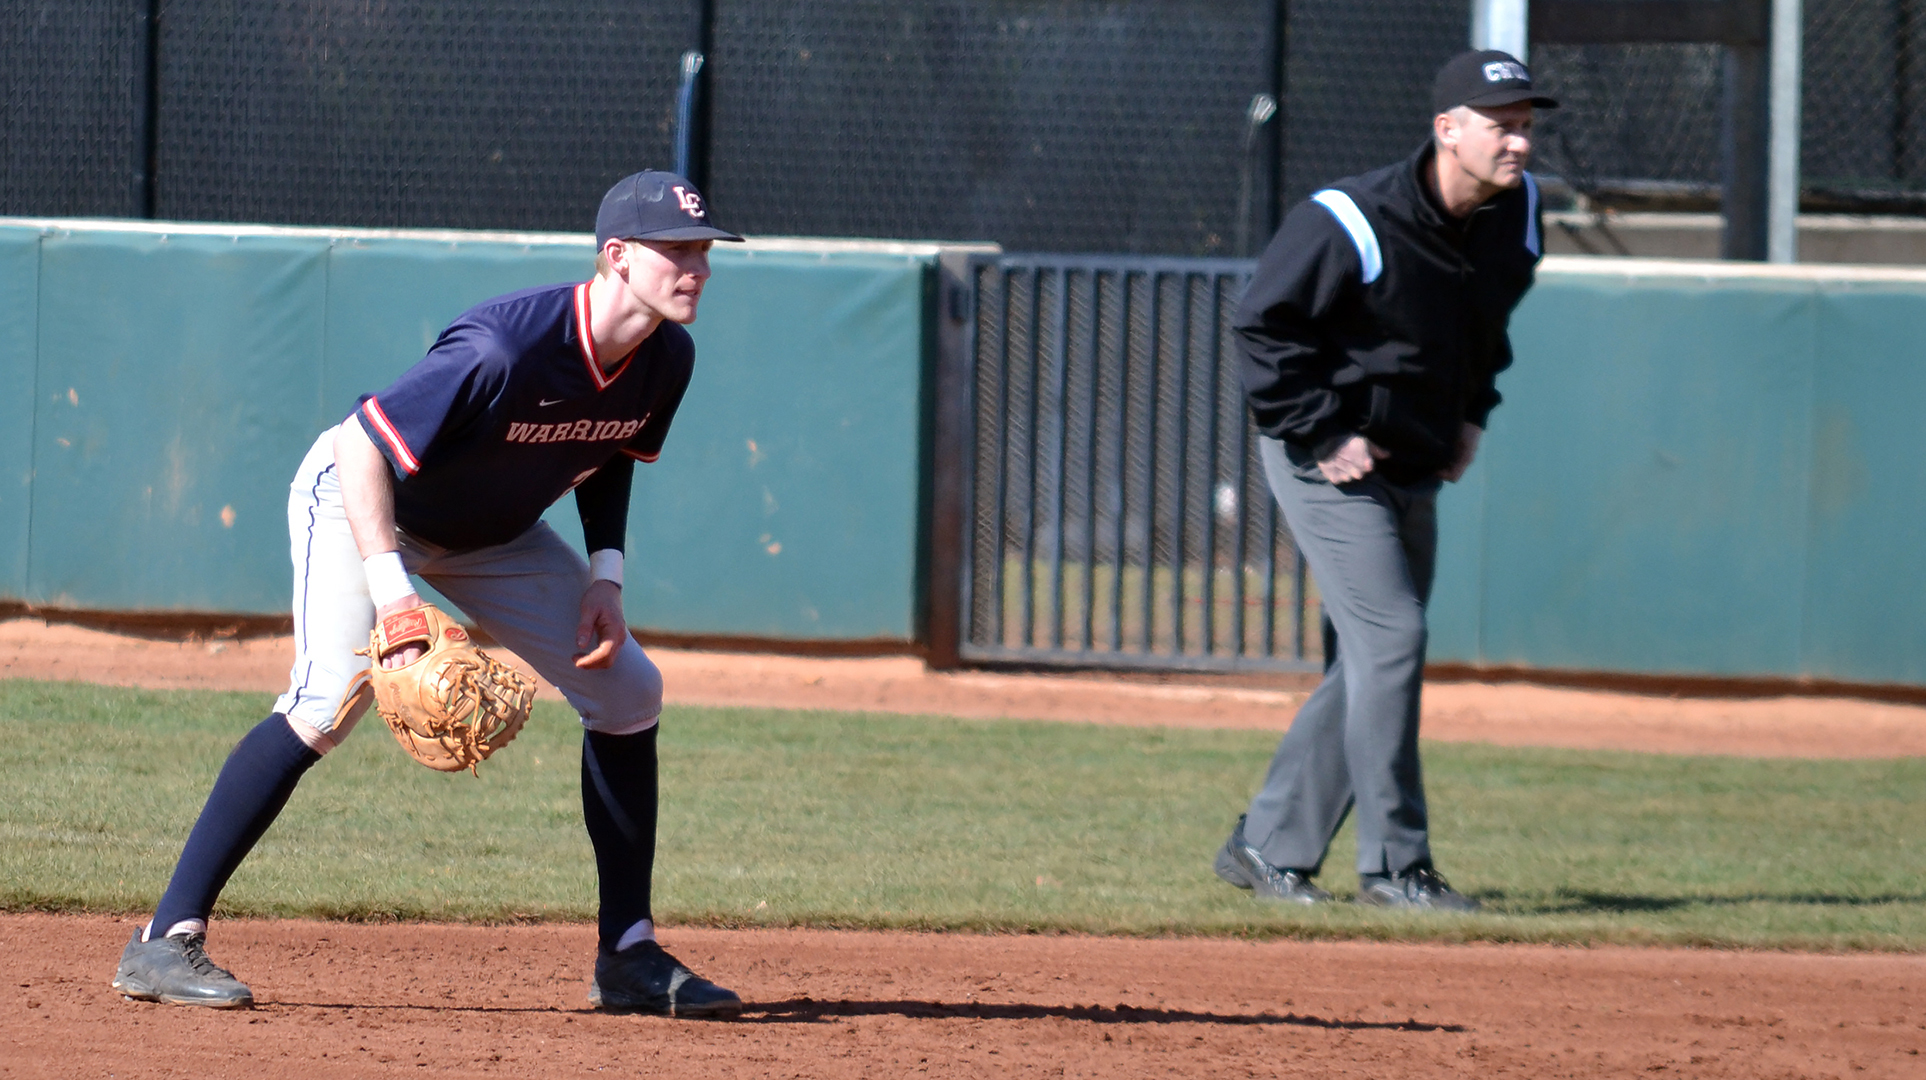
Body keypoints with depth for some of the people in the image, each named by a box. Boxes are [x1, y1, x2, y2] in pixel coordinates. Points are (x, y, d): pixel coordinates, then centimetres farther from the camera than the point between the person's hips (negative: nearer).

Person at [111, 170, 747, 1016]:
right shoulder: (505, 351, -37)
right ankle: (167, 941, -28)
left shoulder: (665, 359, -13)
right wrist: (391, 589, -39)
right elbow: (360, 443, -33)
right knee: (331, 697, -28)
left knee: (628, 690, 2)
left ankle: (627, 956, 13)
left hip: (491, 534, 8)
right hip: (360, 499, -8)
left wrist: (605, 575, -5)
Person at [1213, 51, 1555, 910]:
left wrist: (1471, 414, 11)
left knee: (1370, 667, 10)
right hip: (1327, 460, -8)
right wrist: (1323, 435, -19)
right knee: (1390, 637, -14)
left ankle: (1268, 847, 20)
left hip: (1415, 471, 8)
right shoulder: (1349, 224, -25)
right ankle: (1394, 865, -9)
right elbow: (1265, 325, -18)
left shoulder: (1517, 218, -2)